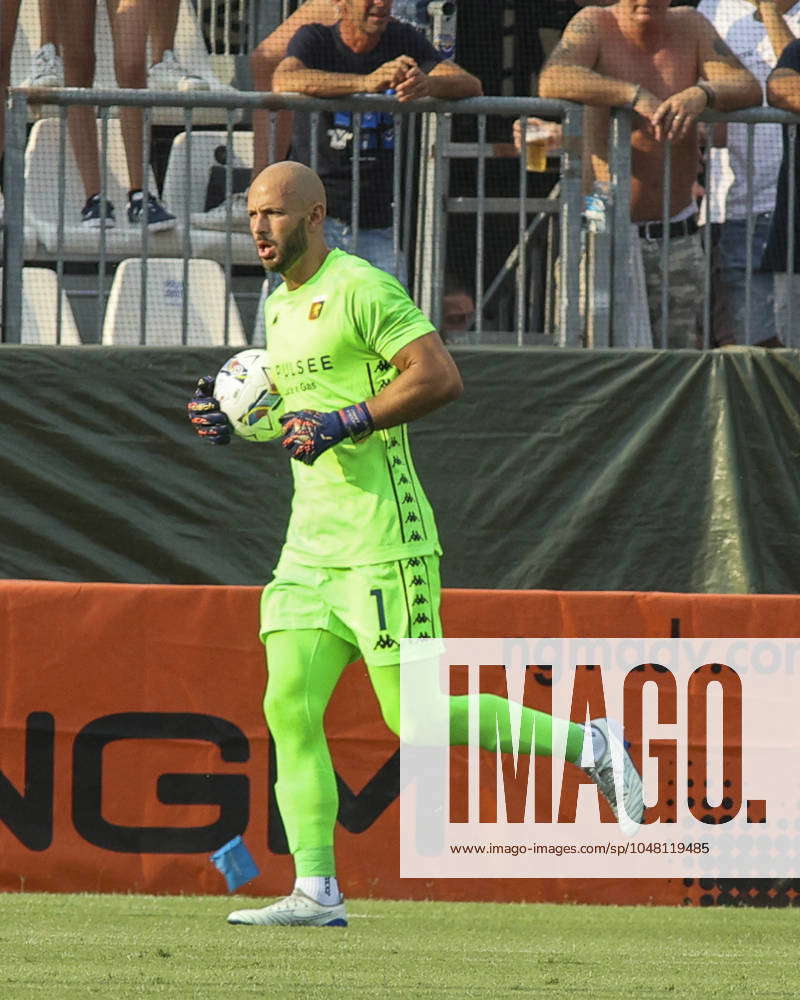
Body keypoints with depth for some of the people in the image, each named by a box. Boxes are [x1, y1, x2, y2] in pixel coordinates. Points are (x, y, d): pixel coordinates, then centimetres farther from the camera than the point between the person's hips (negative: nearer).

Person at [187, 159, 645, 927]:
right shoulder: (280, 306, 17)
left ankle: (587, 747, 9)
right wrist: (234, 422, 11)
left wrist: (342, 422, -21)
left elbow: (440, 376, -19)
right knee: (289, 708, -3)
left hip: (384, 539, -9)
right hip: (312, 540, 9)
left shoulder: (361, 289, -11)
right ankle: (315, 892, -2)